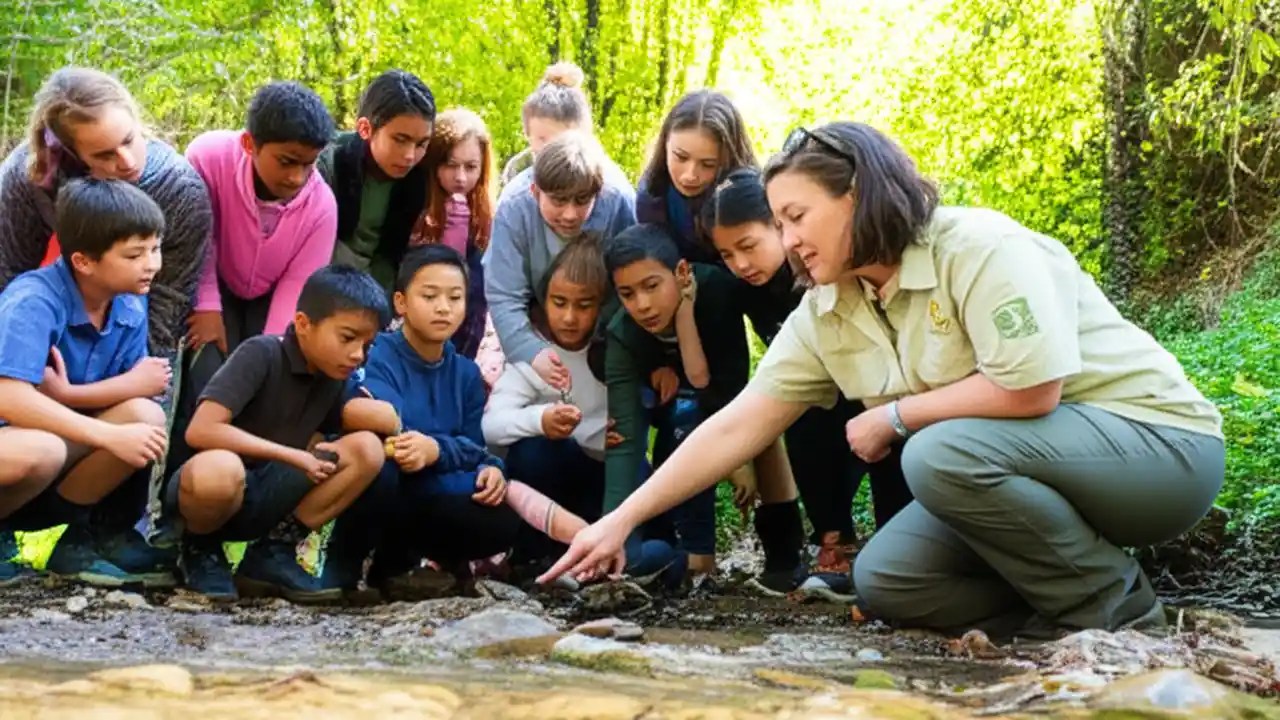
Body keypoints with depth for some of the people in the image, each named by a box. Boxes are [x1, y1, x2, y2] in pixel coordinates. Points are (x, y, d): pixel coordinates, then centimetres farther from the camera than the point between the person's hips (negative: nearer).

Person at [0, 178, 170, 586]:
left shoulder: (131, 305, -4)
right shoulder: (34, 301, -24)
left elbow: (140, 389, -9)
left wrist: (66, 393, -25)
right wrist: (112, 437, -32)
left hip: (62, 447, 6)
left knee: (146, 416, -18)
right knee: (37, 451, -40)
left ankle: (75, 540, -1)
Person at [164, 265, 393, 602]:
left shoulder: (335, 375, 1)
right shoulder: (261, 354, -20)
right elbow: (201, 431, -30)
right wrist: (294, 456, -26)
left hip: (264, 496, 6)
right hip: (210, 486, -6)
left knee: (367, 450, -12)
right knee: (218, 468, -42)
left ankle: (272, 554, -2)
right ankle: (200, 550, -6)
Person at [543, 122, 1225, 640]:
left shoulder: (981, 248, -21)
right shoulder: (824, 315, 1)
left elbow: (1029, 389, -31)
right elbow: (737, 425, 1)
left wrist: (893, 416, -17)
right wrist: (621, 520, -4)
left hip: (1157, 442, -7)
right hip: (1027, 466, 8)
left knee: (941, 454, -30)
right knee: (883, 580, -7)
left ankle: (1115, 605, -12)